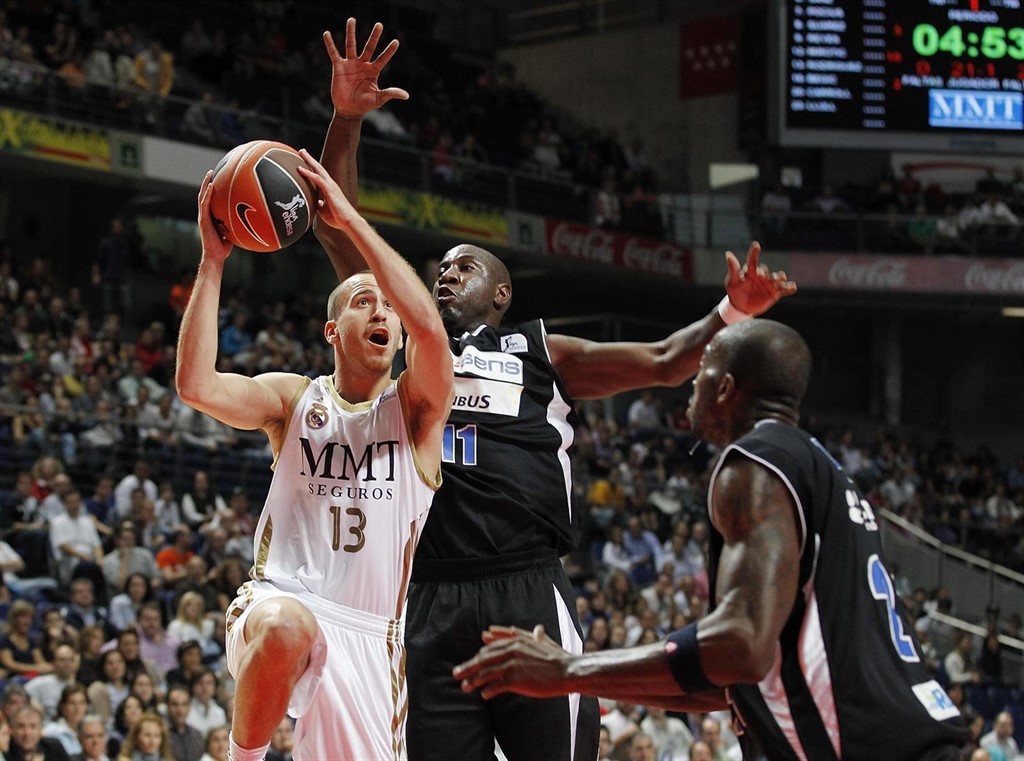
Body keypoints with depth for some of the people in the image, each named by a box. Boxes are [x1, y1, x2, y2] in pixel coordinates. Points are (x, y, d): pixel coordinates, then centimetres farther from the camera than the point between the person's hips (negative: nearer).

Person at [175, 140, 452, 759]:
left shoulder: (415, 406, 6)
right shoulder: (294, 398, 9)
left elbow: (430, 326, -15)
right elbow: (198, 387, -9)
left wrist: (352, 221, -13)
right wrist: (214, 261, -9)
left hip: (368, 634, 2)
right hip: (284, 601, -2)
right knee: (285, 628, -37)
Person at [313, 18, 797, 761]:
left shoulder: (542, 352, 17)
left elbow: (662, 363, 9)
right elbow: (339, 233, 14)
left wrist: (729, 315, -11)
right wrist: (345, 123, 3)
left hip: (529, 594, -2)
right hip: (433, 606, 2)